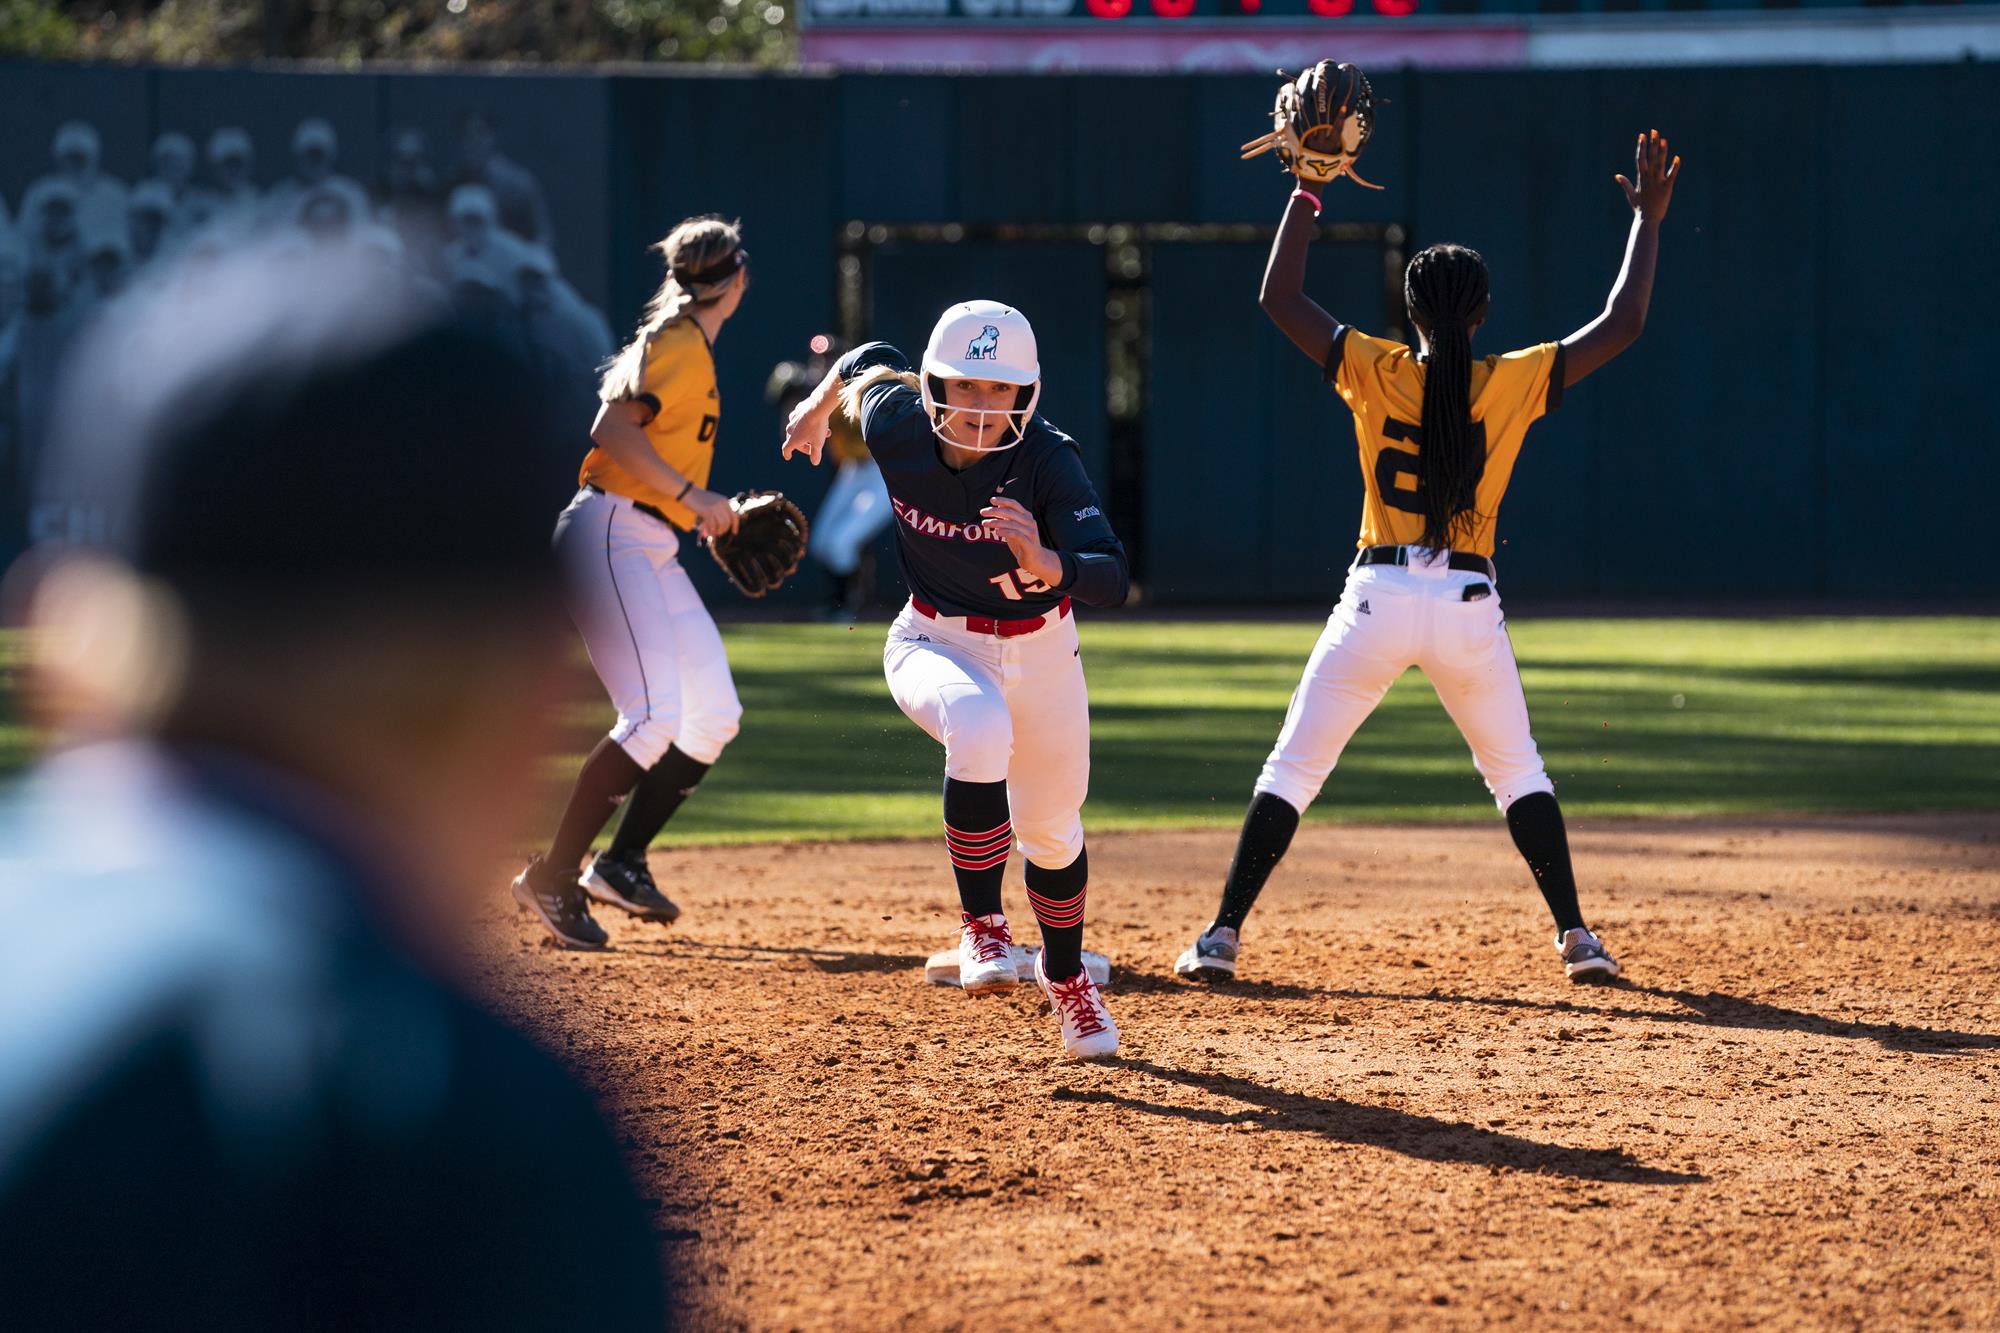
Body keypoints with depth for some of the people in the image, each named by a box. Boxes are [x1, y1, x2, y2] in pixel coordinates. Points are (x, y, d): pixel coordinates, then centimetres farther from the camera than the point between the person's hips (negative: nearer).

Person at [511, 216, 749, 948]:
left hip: (654, 549, 10)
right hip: (610, 537, -10)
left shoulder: (693, 348, 19)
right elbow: (611, 430, -23)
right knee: (654, 714, -20)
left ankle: (621, 864, 13)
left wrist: (706, 514, 15)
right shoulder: (678, 342, -10)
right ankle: (553, 879, -15)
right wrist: (693, 495, -22)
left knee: (714, 714, 7)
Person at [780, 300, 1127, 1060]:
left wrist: (1044, 563, -56)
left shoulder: (1048, 462, -27)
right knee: (979, 728, -35)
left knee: (1051, 831, 12)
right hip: (935, 645, 0)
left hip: (1039, 649, 0)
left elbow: (1113, 580, -36)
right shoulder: (894, 426, -21)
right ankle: (981, 926, -20)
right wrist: (818, 408, 25)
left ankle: (1065, 976, 43)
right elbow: (873, 364, 4)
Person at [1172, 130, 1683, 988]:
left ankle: (1223, 934, -1)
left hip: (1379, 597, -1)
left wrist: (1308, 192, 6)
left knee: (1291, 772, 5)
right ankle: (1575, 937, 8)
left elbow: (1278, 298, 3)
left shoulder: (1375, 372, -3)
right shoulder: (1512, 383, -2)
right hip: (1470, 606, 1)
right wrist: (1647, 222, 11)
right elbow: (1621, 326, 3)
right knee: (1517, 774, 16)